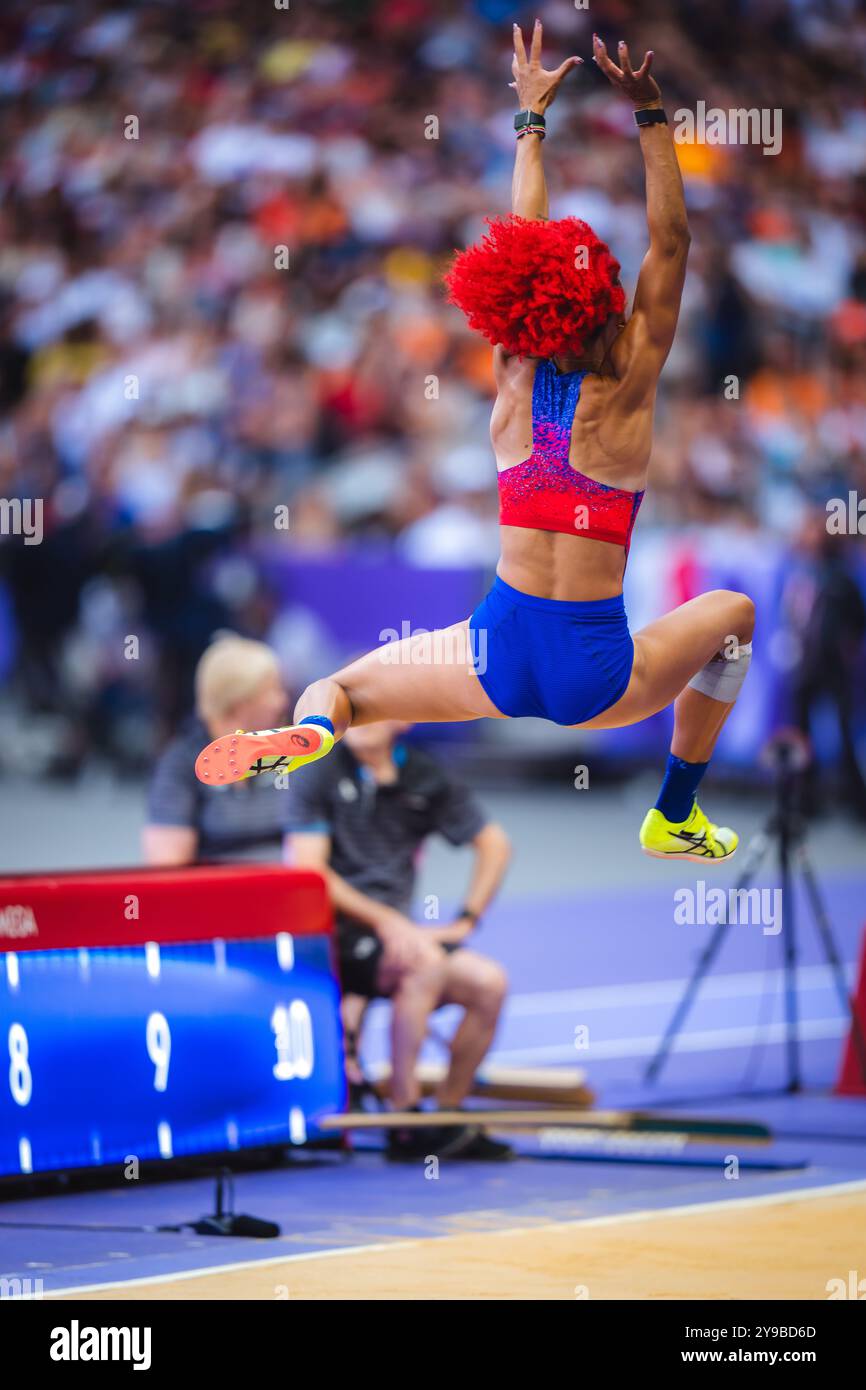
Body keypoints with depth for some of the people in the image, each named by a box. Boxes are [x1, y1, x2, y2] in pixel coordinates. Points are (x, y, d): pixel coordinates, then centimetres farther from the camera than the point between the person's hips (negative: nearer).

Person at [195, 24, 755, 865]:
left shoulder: (515, 379, 2)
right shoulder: (626, 389, -6)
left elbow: (524, 243, 14)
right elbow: (670, 242, -1)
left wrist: (532, 117, 24)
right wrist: (650, 116, 0)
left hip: (498, 661, 2)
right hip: (597, 676, -1)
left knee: (335, 689, 14)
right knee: (731, 614, 26)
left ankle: (312, 732, -27)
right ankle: (676, 821, 24)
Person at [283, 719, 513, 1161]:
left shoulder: (424, 780, 10)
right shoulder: (317, 776, -4)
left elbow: (494, 843, 19)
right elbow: (308, 872, -12)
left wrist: (465, 921, 6)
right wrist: (385, 921, -21)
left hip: (396, 931, 5)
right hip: (334, 932, -5)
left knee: (488, 982, -18)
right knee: (425, 965, -32)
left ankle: (448, 1112, -5)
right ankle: (404, 1121, -28)